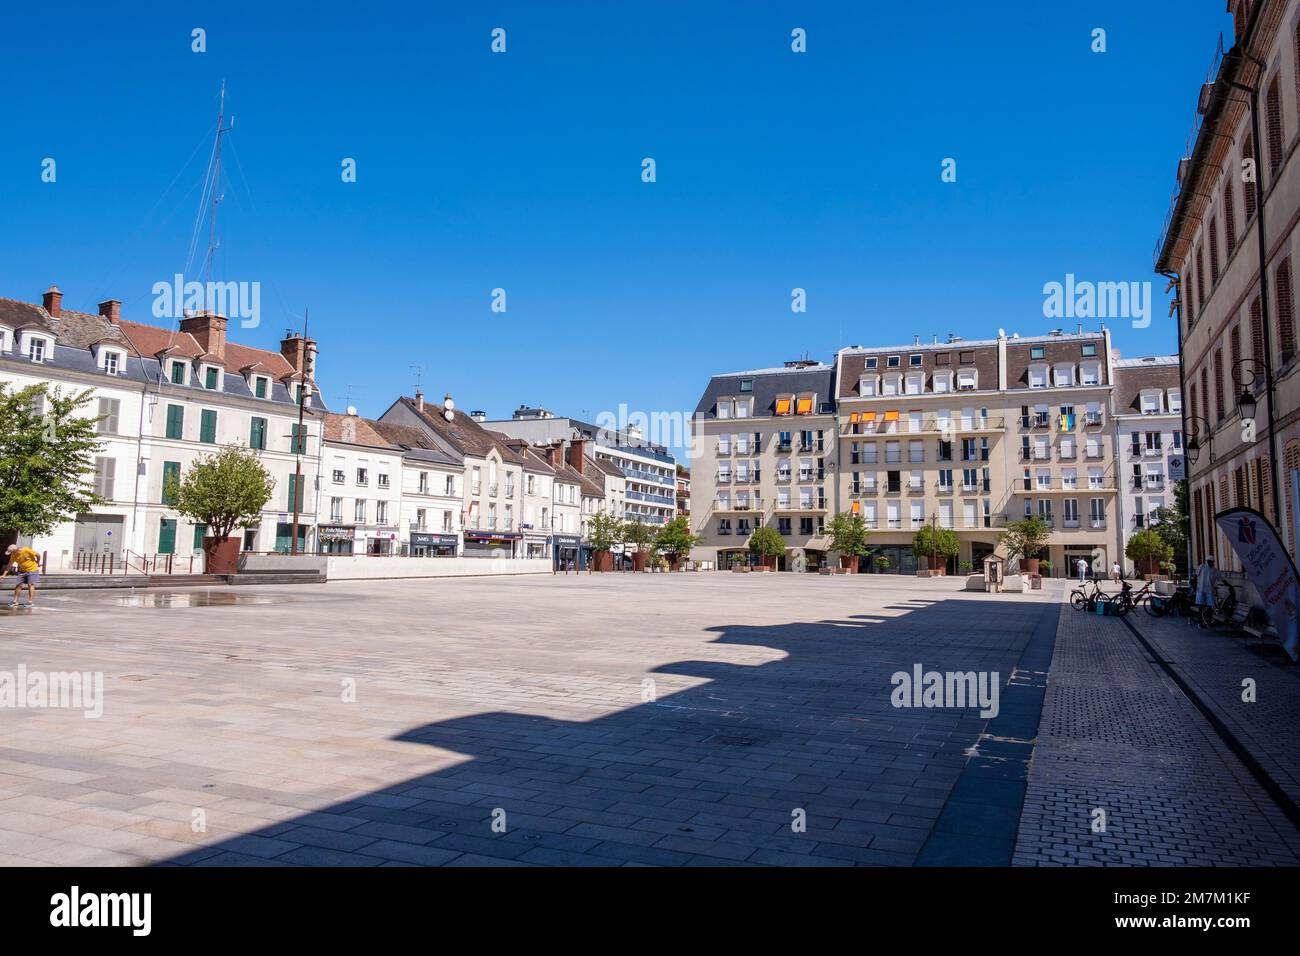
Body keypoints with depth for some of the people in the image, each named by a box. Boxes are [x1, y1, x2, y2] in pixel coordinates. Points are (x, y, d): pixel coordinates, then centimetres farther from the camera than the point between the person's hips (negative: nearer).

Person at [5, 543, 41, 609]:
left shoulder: (27, 550, -24)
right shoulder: (13, 555, -7)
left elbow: (38, 555, -13)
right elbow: (10, 565, 0)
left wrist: (37, 563, 2)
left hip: (32, 570, -5)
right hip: (22, 571, 5)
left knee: (30, 585, -9)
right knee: (18, 585, 2)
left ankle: (31, 602, -8)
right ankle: (15, 601, 10)